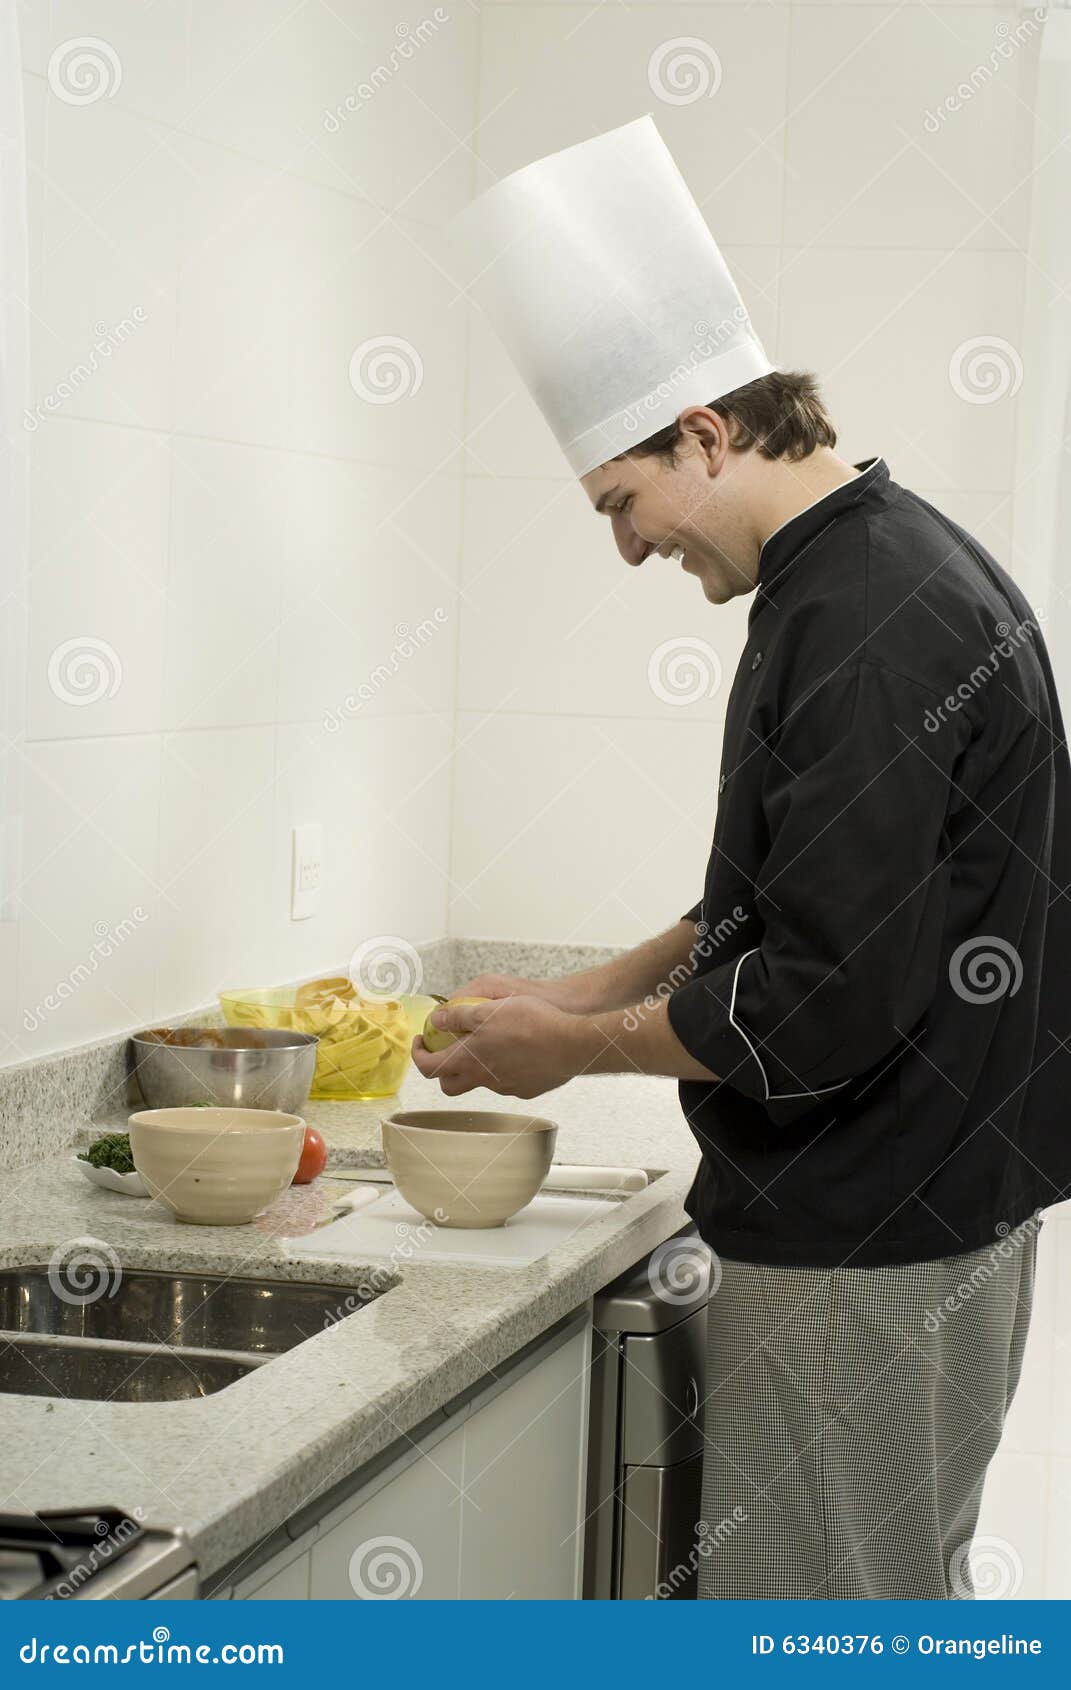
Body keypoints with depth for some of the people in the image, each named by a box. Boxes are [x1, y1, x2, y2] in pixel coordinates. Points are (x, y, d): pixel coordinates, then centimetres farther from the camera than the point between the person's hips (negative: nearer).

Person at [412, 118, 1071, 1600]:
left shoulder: (866, 624, -23)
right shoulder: (899, 566, 11)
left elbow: (824, 999, -26)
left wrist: (569, 1048, -11)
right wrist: (591, 994, 15)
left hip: (862, 1251, -10)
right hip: (944, 1203, 10)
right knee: (908, 1585, 19)